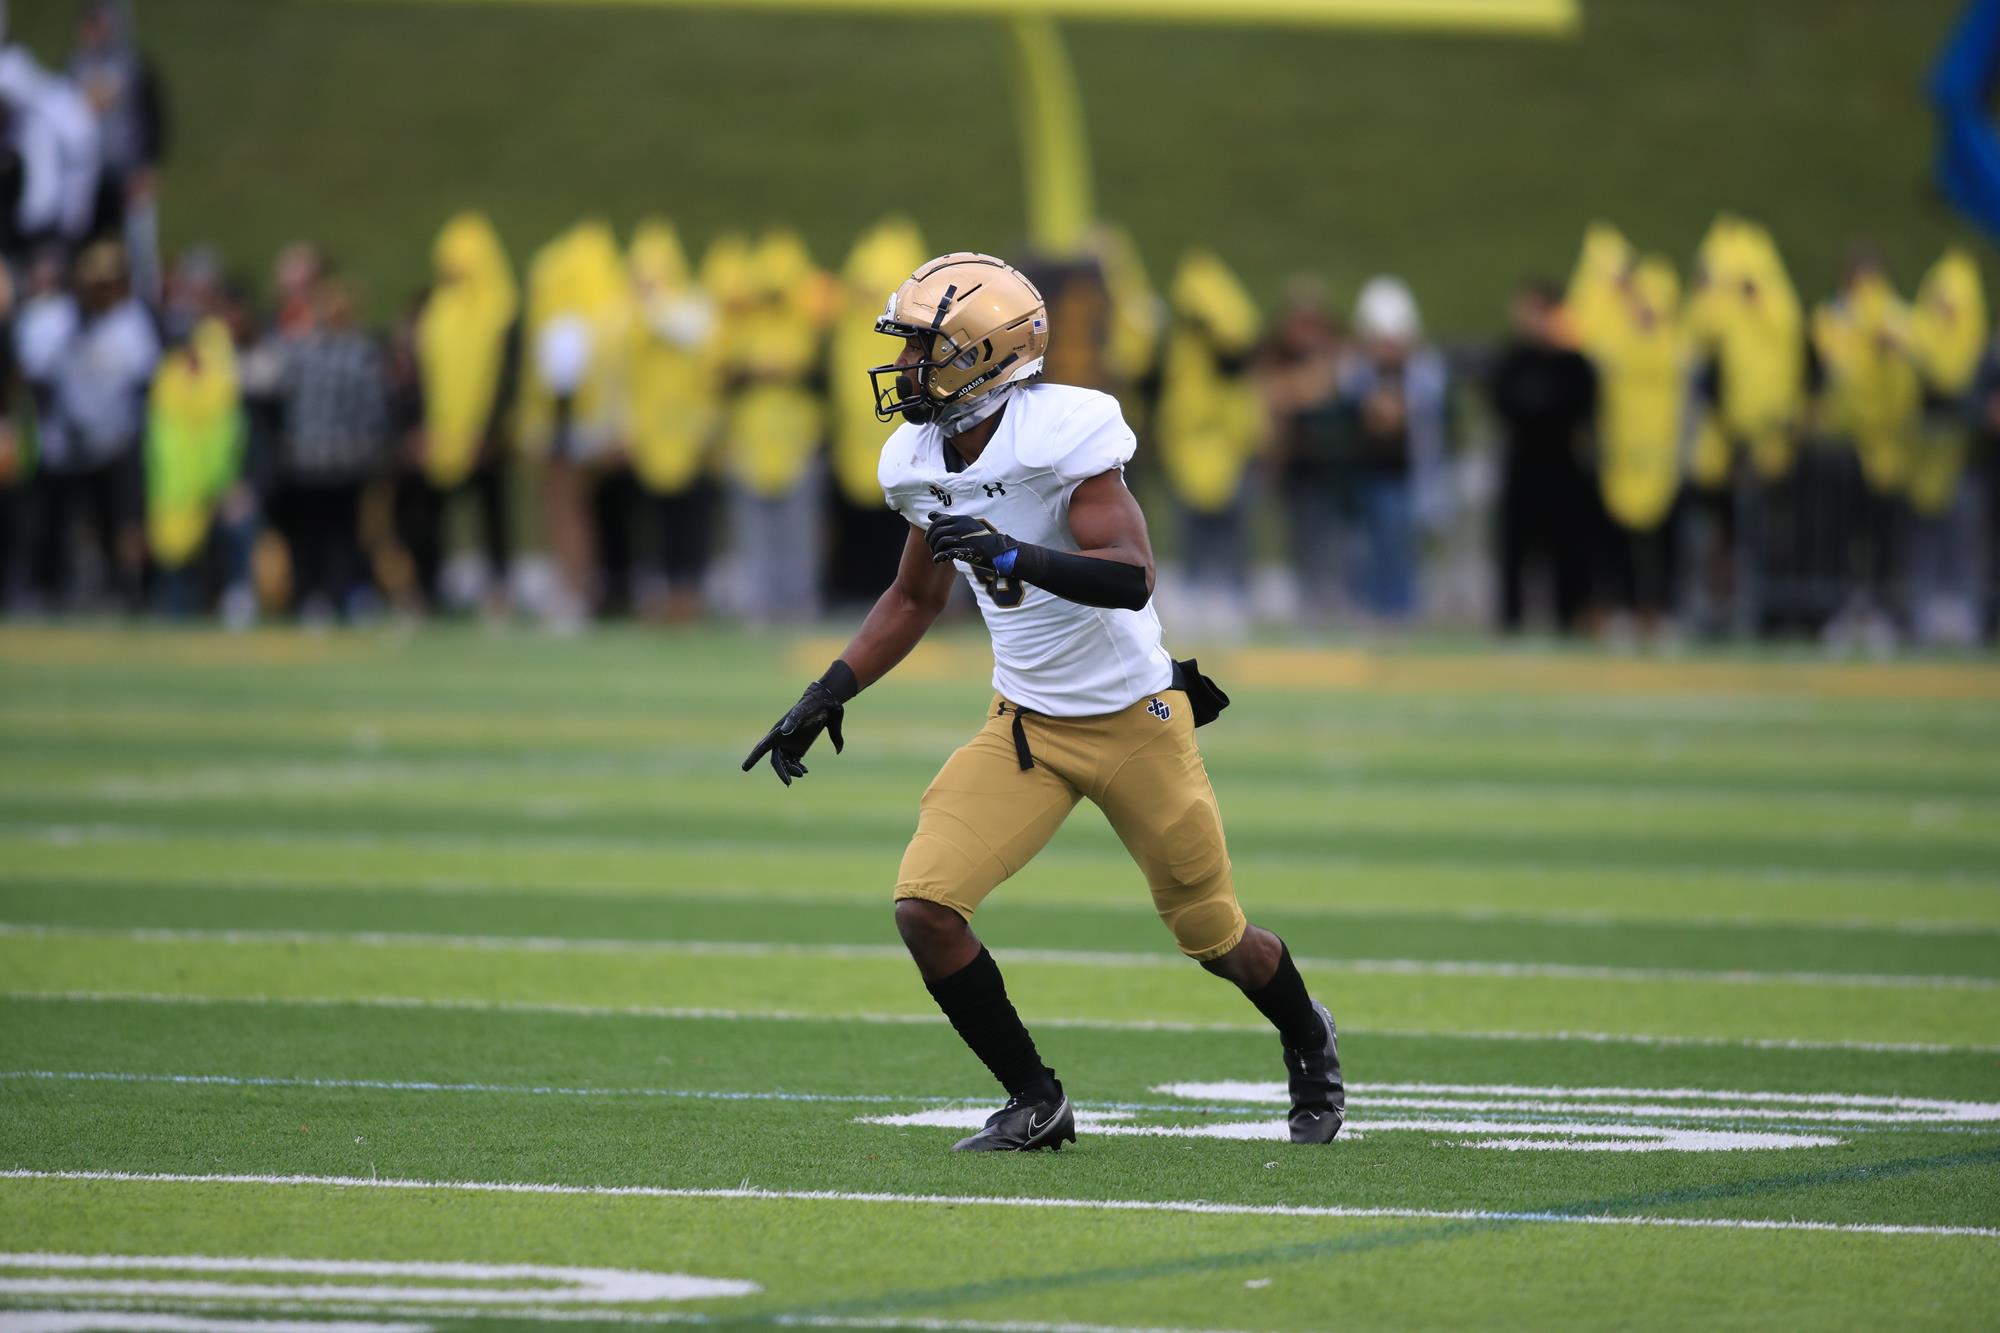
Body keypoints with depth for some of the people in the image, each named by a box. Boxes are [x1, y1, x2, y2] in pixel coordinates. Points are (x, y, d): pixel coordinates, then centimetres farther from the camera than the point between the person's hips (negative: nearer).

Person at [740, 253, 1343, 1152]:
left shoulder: (1063, 433, -23)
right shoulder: (920, 463, -1)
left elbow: (1130, 578, -31)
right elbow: (914, 599, 16)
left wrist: (1015, 555, -44)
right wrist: (831, 692, 7)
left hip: (1134, 721, -5)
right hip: (1024, 728, 5)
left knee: (1214, 937, 9)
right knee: (925, 907, -13)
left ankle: (1308, 1043, 44)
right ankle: (1035, 1105, 4)